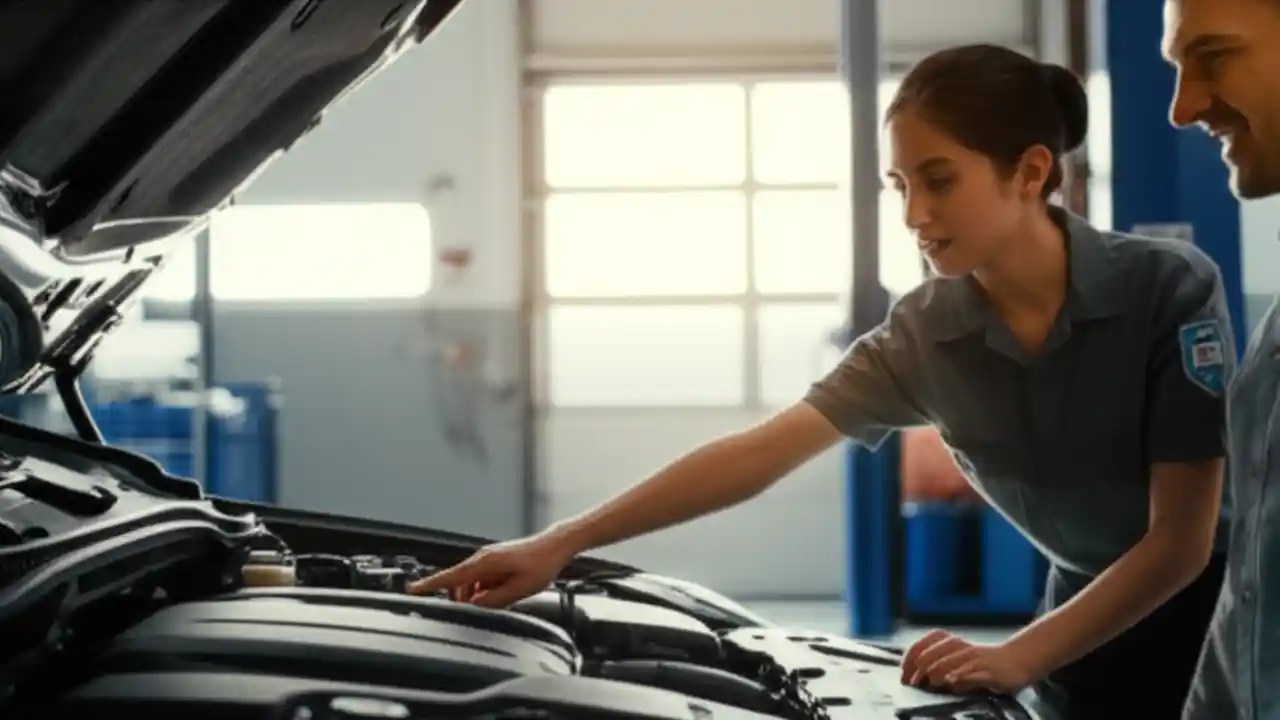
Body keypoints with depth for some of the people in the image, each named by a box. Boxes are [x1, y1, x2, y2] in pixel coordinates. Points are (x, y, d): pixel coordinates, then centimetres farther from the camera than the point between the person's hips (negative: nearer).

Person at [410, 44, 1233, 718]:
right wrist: (560, 544, -20)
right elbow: (760, 452, -14)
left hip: (1211, 606, -4)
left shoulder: (1170, 287, -23)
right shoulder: (923, 334, -11)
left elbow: (1180, 539, -22)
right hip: (1089, 609, 4)